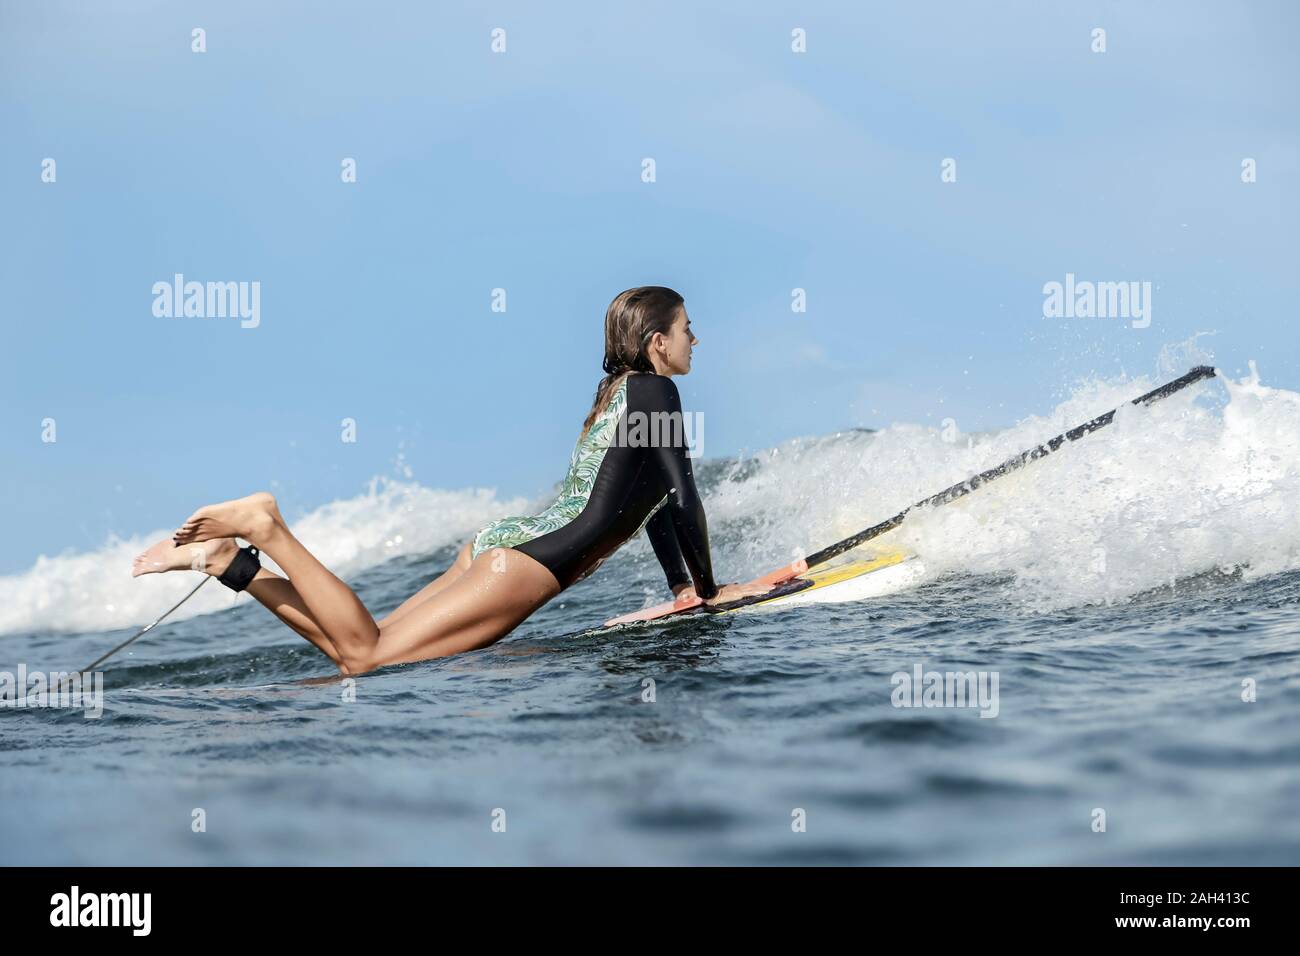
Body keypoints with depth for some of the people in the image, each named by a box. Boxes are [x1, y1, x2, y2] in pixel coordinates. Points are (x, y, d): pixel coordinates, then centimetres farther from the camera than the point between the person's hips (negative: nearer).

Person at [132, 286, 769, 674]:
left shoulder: (616, 391, 24)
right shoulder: (652, 390, -5)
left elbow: (646, 499, 31)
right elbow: (682, 497, -8)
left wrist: (682, 586, 29)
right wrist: (707, 590, 3)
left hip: (499, 546, 9)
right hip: (525, 563, -9)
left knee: (355, 649, 4)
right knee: (364, 658, -15)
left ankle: (230, 561, -2)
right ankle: (266, 531, -15)